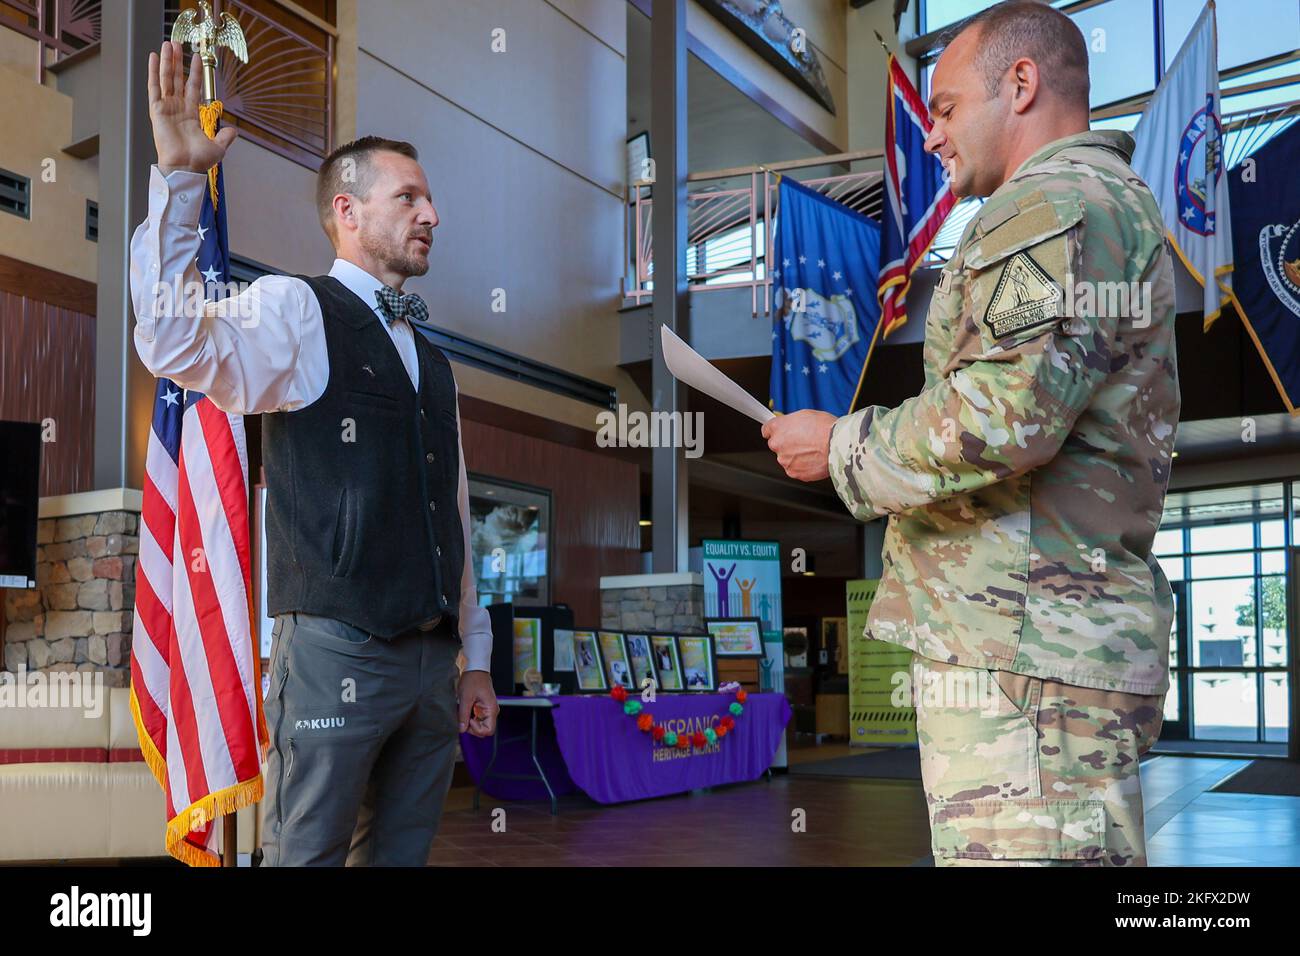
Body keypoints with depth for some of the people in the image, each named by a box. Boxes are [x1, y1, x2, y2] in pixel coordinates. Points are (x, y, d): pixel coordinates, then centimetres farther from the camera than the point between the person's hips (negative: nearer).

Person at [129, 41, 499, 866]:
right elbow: (176, 344, -24)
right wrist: (179, 177, -30)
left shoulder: (431, 359, 18)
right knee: (307, 855, 2)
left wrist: (474, 658, 19)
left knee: (401, 854, 14)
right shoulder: (297, 311, -2)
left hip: (434, 659, 7)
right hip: (337, 652, -7)